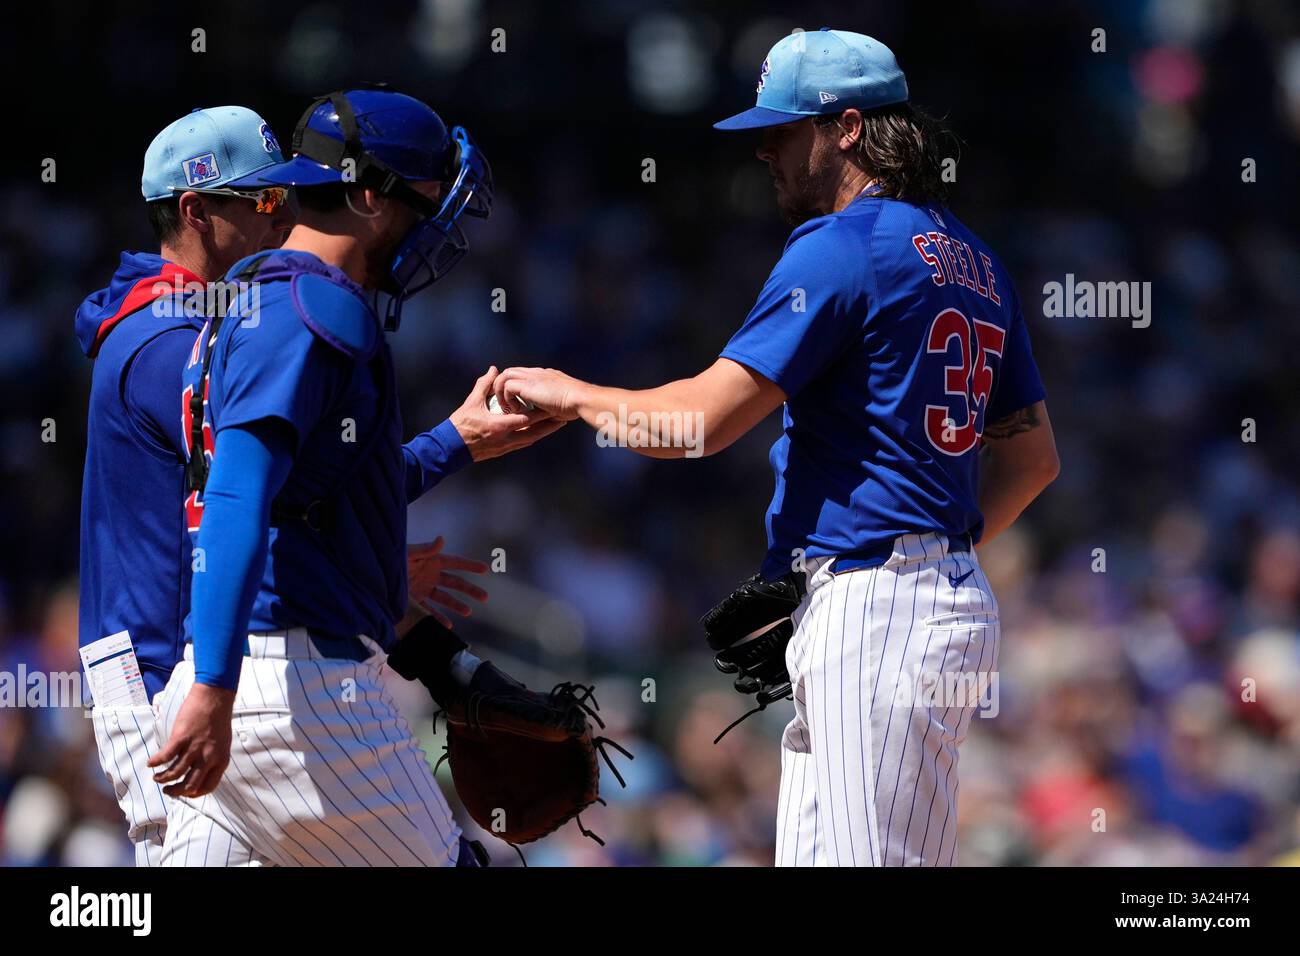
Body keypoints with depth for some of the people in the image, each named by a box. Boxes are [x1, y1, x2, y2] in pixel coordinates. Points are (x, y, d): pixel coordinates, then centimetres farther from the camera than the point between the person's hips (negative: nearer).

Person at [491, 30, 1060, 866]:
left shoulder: (843, 247, -10)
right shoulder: (975, 261, 18)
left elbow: (702, 419, -14)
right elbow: (1034, 456, 21)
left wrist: (570, 394, 1)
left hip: (874, 610, -10)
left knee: (882, 862, -11)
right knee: (810, 858, 10)